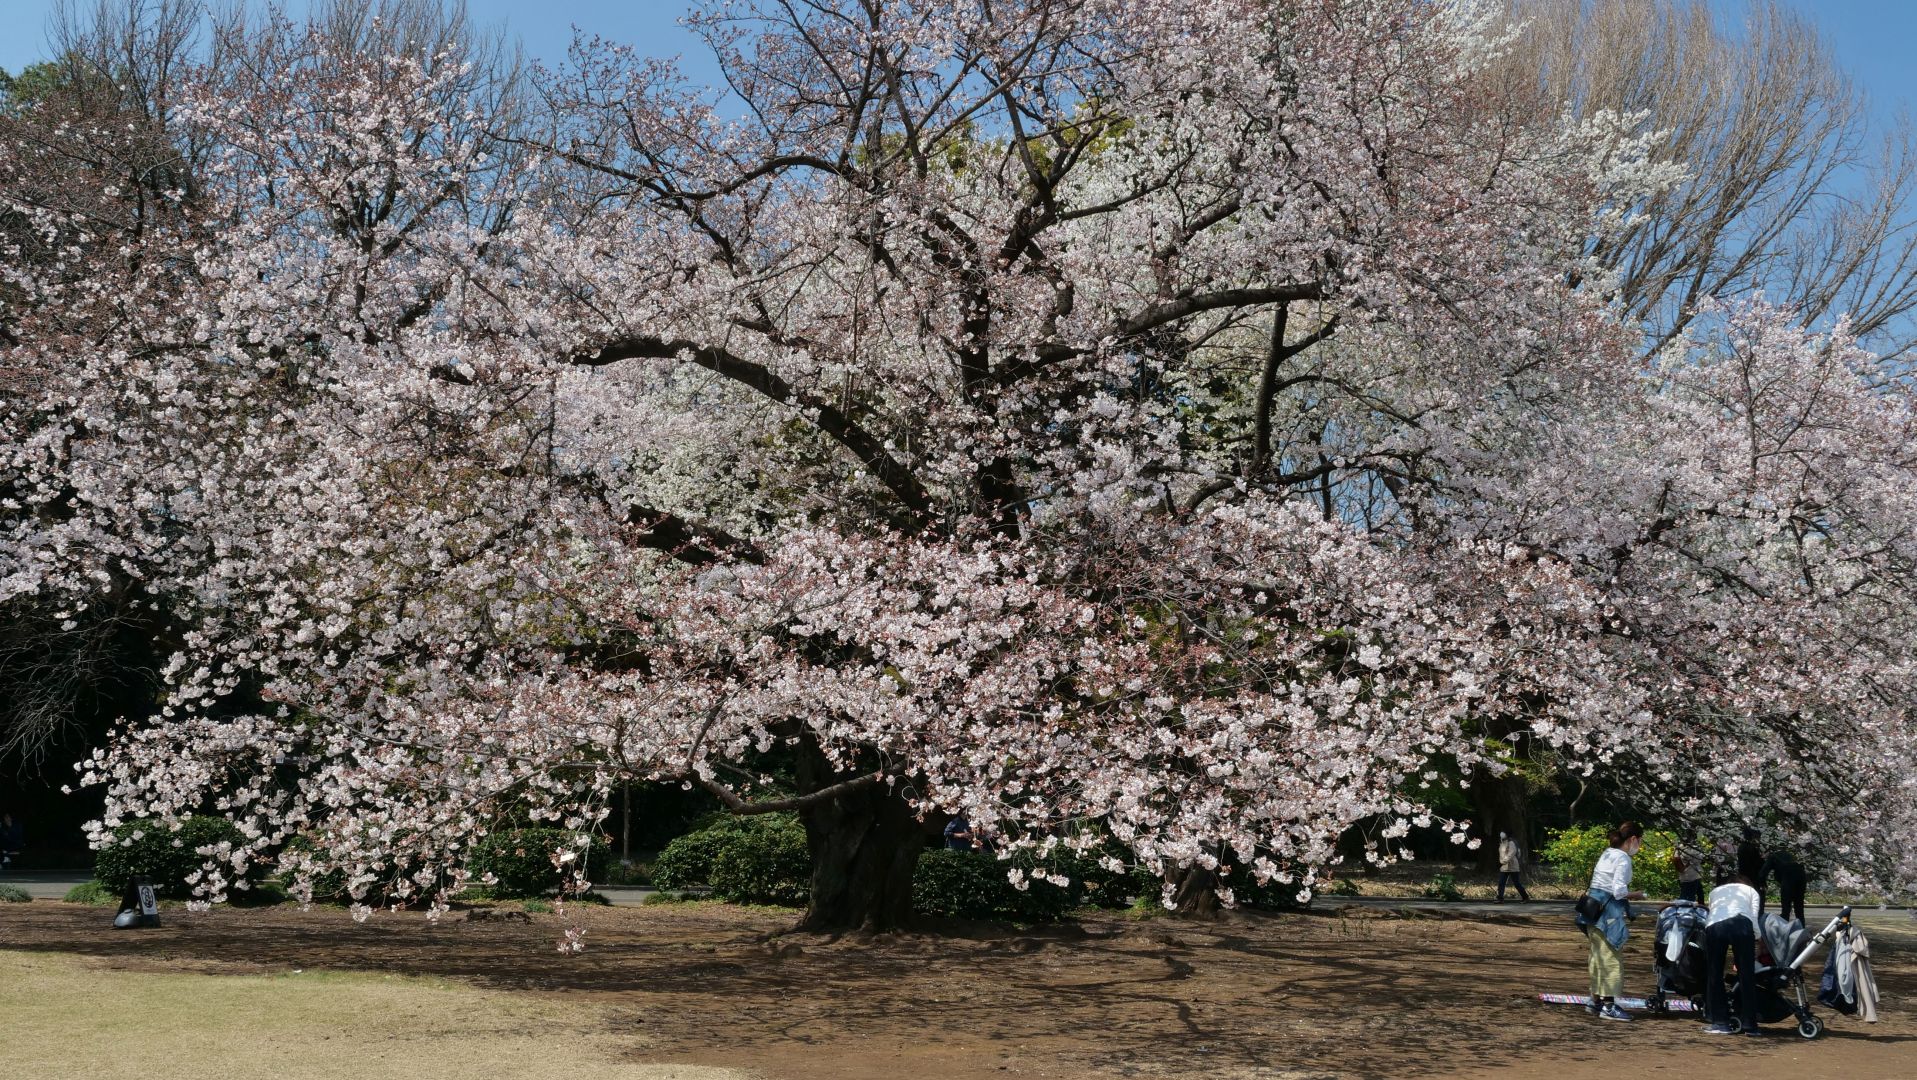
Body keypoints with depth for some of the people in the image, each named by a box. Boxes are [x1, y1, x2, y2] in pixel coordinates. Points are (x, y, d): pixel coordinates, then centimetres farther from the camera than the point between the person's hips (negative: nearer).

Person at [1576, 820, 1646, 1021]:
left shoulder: (1608, 853, 14)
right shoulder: (1623, 859, -13)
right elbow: (1619, 891, -19)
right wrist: (1635, 895, -3)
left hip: (1595, 906, 10)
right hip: (1608, 911, -9)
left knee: (1599, 956, 15)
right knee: (1612, 958, -5)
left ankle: (1596, 1000, 22)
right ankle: (1608, 1006, -4)